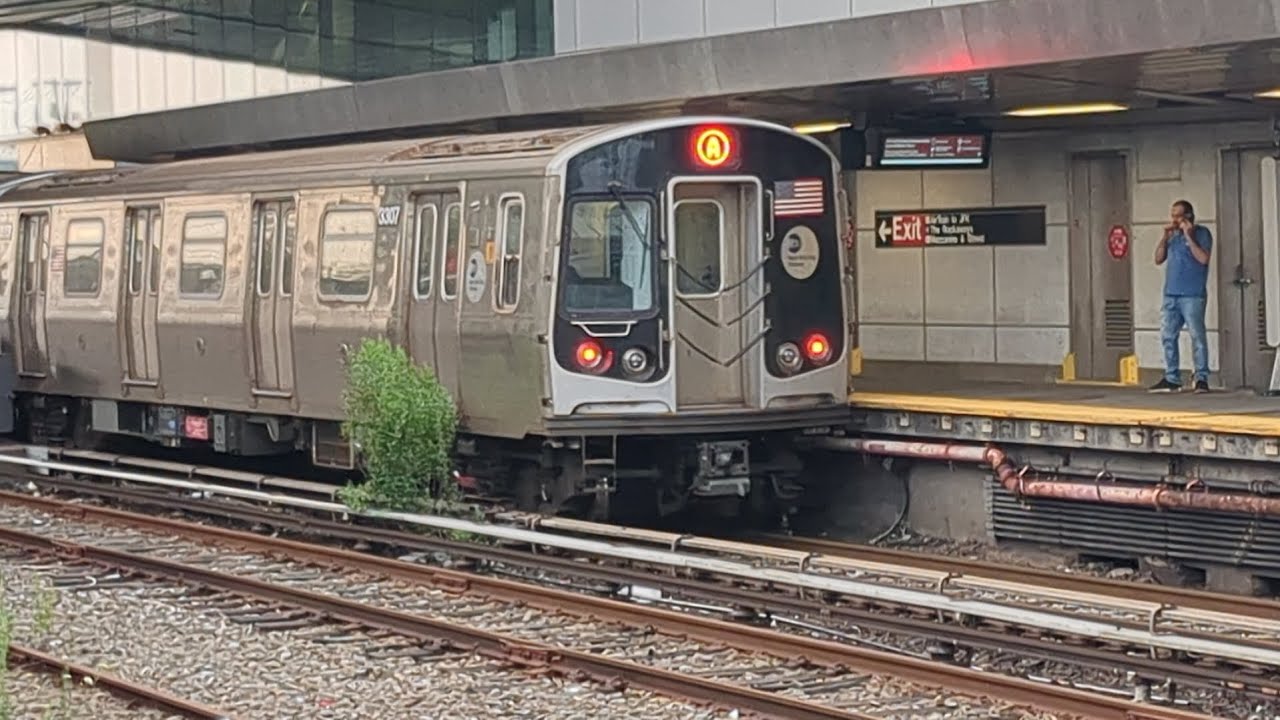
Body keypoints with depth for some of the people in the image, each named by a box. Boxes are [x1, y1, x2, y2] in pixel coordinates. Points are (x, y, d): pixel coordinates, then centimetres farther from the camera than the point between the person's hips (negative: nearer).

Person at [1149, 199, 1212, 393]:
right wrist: (1165, 237, 3)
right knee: (1167, 336, 6)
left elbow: (1203, 258, -15)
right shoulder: (1173, 235, 17)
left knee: (1197, 336, -6)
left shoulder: (1201, 233, -1)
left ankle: (1202, 378, -4)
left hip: (1192, 296, -7)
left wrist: (1188, 236, -13)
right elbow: (1159, 259, 14)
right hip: (1171, 295, 7)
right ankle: (1171, 379, 11)